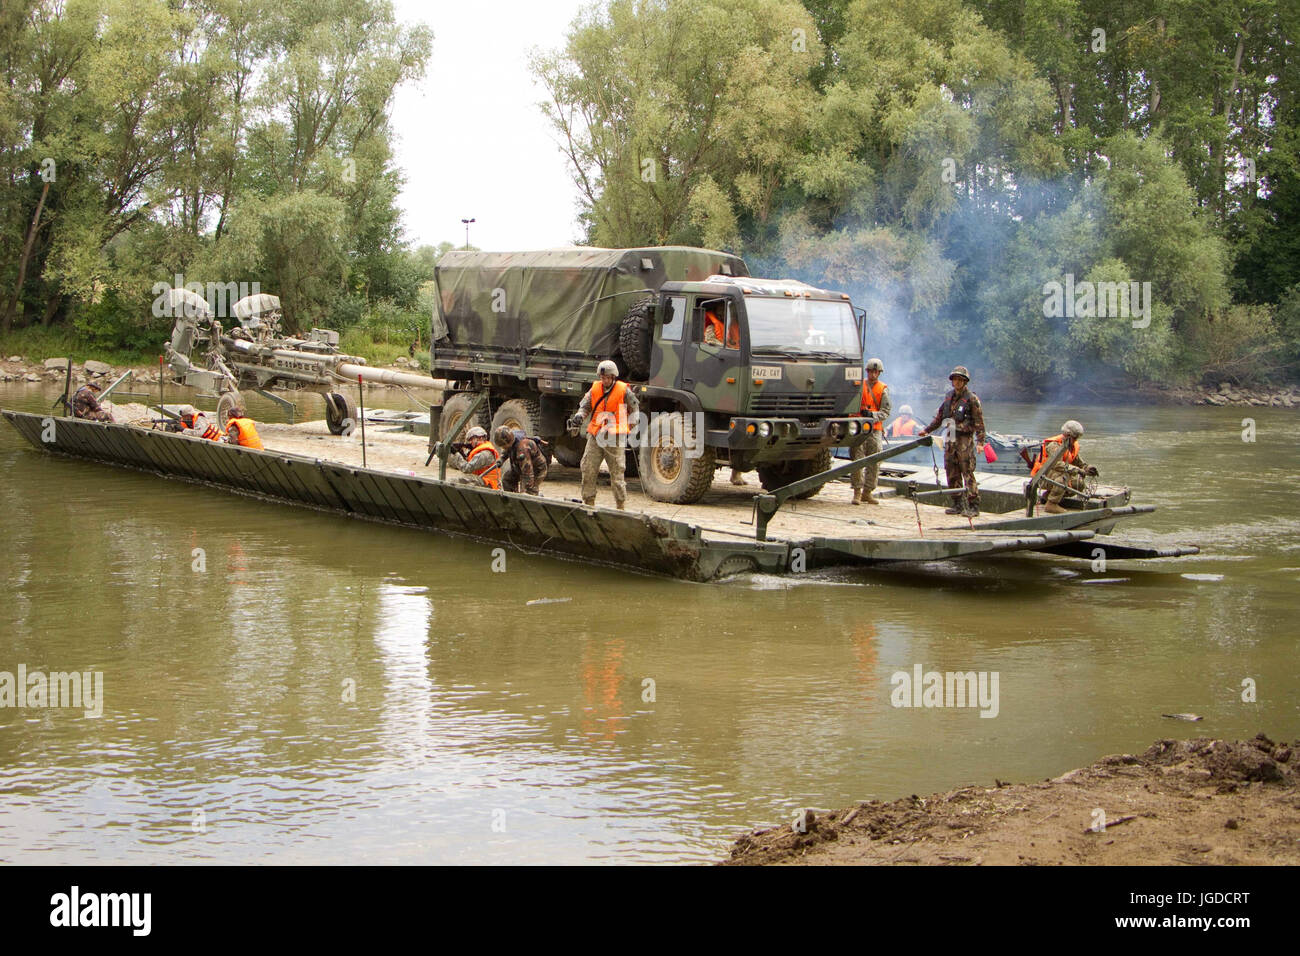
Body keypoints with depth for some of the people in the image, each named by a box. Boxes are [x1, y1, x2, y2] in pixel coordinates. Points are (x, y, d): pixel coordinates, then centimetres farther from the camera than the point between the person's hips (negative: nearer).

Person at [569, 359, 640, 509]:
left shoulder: (624, 391, -1)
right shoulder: (594, 389, 7)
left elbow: (635, 409, 12)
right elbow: (584, 406, 14)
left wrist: (627, 426, 9)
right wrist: (579, 417, -6)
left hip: (615, 439, -4)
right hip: (595, 436, 4)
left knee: (617, 472, -1)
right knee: (587, 469, 1)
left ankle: (620, 505, 8)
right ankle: (588, 501, 11)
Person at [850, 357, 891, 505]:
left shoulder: (883, 389, 9)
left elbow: (885, 412, 1)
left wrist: (872, 415, -17)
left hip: (875, 429, 1)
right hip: (859, 427, -1)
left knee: (874, 462, -1)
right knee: (857, 459, -9)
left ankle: (867, 492, 8)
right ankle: (857, 491, -3)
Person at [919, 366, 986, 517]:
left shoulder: (972, 398, -5)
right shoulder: (949, 396, 14)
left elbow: (979, 422, -8)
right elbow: (939, 416, 25)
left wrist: (980, 442, -16)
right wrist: (927, 430, 23)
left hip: (965, 440, -7)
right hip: (950, 439, 7)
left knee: (968, 473, -8)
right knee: (952, 473, 7)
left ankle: (973, 506, -7)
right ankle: (958, 505, 13)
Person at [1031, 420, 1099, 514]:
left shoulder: (1073, 446, 6)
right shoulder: (1054, 445, -23)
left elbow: (1078, 461, 17)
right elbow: (1057, 464, -37)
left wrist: (1087, 468, -5)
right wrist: (1077, 470, -40)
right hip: (1043, 477, -9)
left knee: (1079, 484, -5)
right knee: (1064, 476, -36)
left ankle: (1049, 494, 8)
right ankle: (1051, 504, -31)